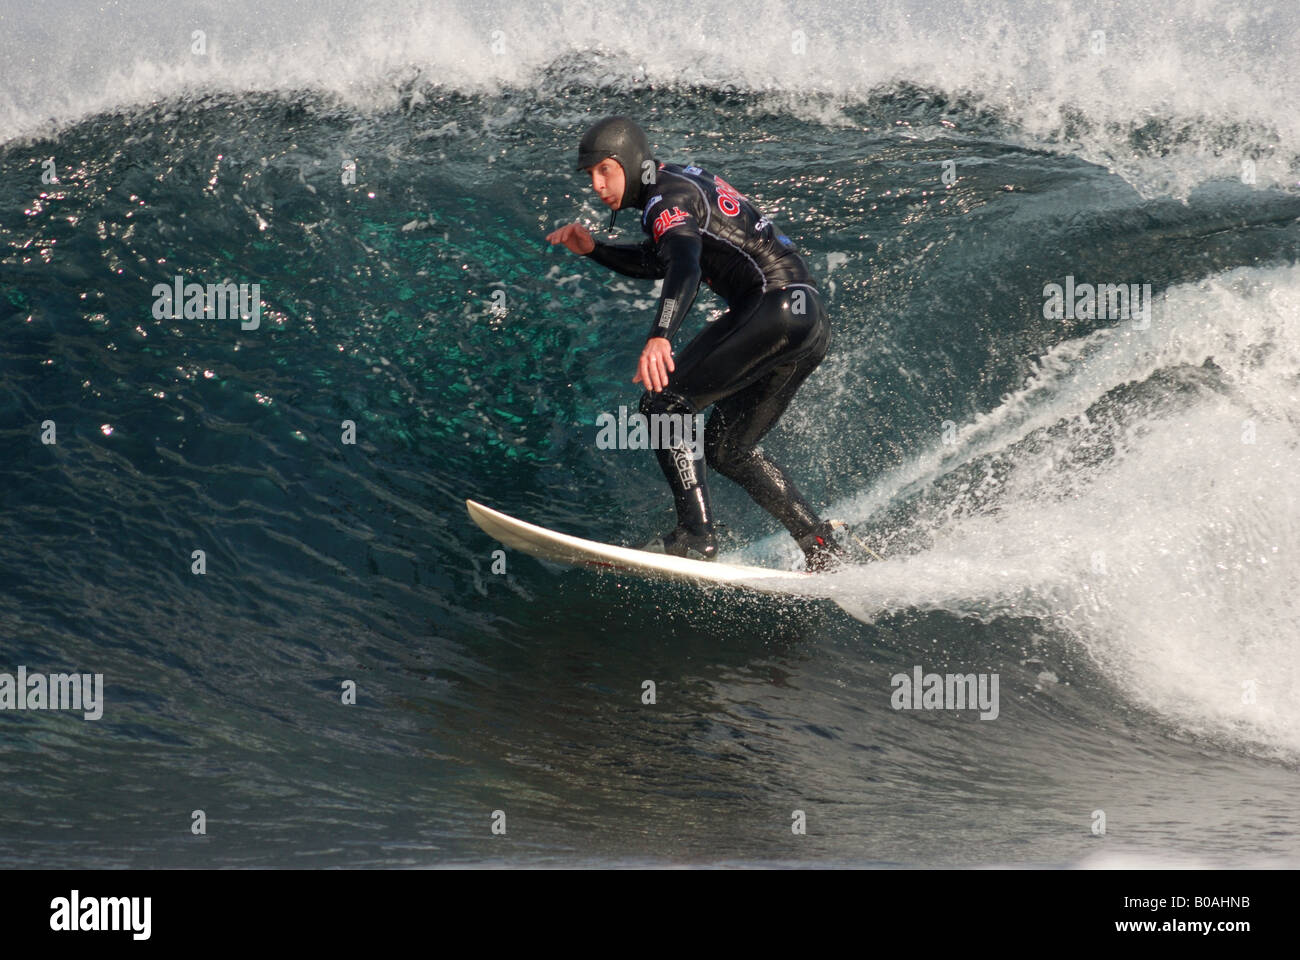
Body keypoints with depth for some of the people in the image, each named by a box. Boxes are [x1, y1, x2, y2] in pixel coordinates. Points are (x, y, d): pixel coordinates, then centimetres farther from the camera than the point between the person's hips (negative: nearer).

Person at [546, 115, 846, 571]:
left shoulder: (667, 198, -10)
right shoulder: (683, 180, 21)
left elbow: (685, 265, -31)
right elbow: (657, 262, 37)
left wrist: (659, 337, -46)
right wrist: (592, 249, 23)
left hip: (775, 306, -10)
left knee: (664, 401, -12)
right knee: (727, 448, 16)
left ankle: (696, 535, -20)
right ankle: (823, 550, 15)